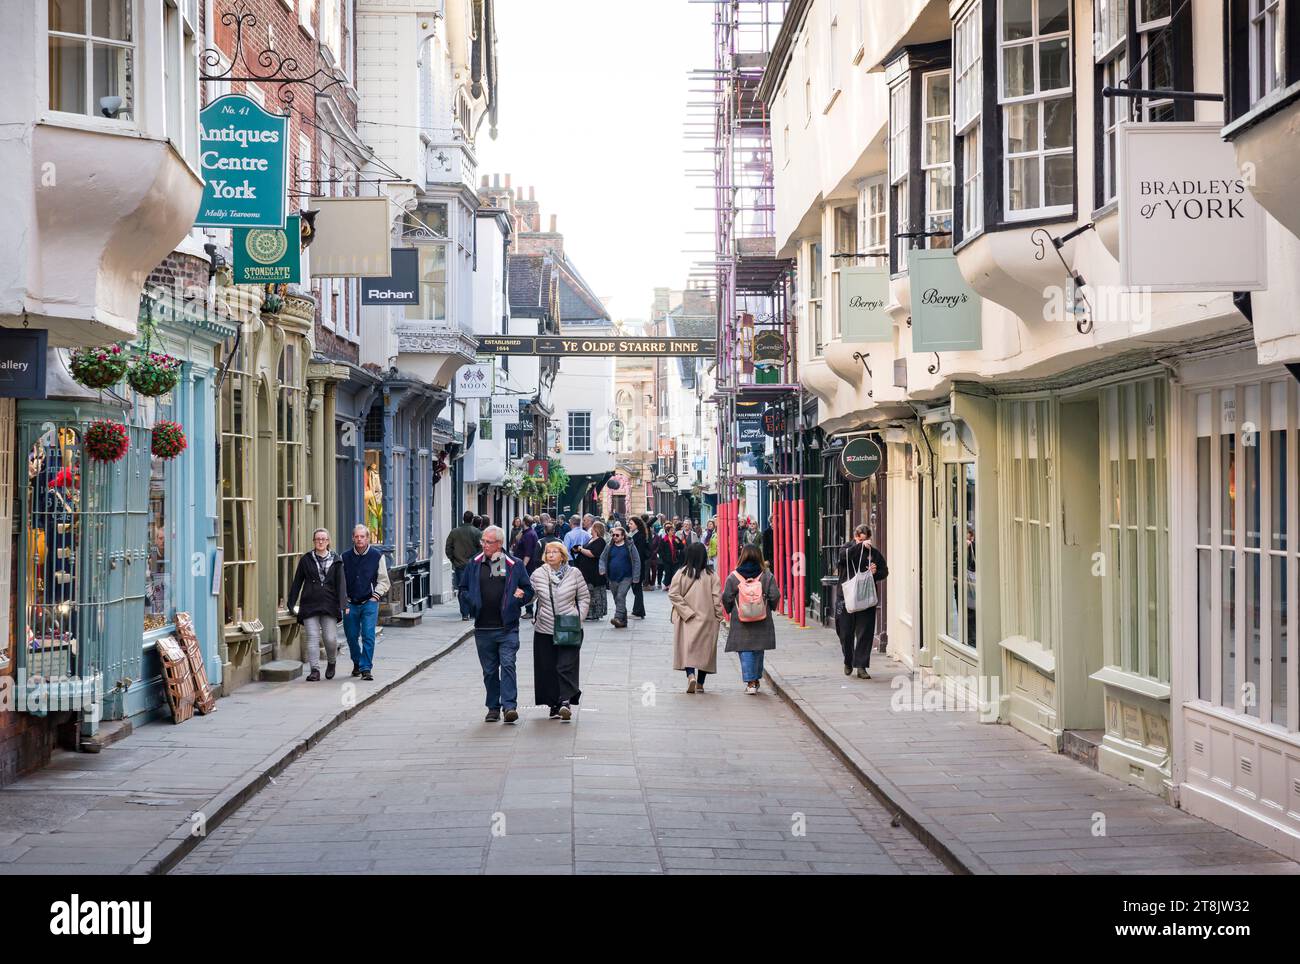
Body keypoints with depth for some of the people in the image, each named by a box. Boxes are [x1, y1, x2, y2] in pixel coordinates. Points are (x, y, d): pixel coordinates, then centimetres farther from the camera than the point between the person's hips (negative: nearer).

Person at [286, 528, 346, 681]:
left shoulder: (336, 560, 6)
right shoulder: (306, 559, 7)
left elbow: (341, 583, 1)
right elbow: (297, 582, 11)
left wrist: (341, 604, -10)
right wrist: (291, 603, 7)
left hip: (329, 604, 0)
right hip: (309, 605, 0)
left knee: (331, 638, -3)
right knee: (313, 638, -5)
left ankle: (331, 663, 24)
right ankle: (315, 670, -3)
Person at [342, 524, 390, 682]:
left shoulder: (377, 556, 0)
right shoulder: (345, 557, 6)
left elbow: (383, 580, 6)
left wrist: (376, 596, -6)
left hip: (369, 603, -3)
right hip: (350, 604, 3)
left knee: (368, 636, -11)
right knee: (351, 636, 8)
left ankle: (366, 668, -8)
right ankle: (357, 663, 31)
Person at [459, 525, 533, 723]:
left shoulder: (514, 565, 2)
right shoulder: (474, 564, 8)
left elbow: (528, 590, 9)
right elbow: (464, 588, 17)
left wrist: (516, 600, -9)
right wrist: (472, 604, -1)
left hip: (507, 627, -3)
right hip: (483, 627, 3)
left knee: (507, 665, -12)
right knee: (489, 670, 9)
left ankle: (510, 706, -14)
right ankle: (493, 708, 17)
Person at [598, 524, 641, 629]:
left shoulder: (630, 547, -2)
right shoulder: (609, 547, 9)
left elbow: (636, 561, -2)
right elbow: (602, 558, 14)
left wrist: (635, 577, -8)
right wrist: (602, 569, -6)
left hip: (626, 578, -5)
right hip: (613, 579, 5)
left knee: (620, 597, -21)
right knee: (617, 599, 9)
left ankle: (618, 618, -28)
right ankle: (623, 622, 17)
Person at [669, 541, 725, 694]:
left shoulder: (682, 573, -6)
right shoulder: (711, 574, -5)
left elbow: (673, 594, -10)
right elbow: (717, 597, -7)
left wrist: (686, 612, -8)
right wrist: (718, 616, 0)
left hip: (687, 619, -1)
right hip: (707, 619, 1)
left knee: (687, 647, 3)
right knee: (705, 649, 10)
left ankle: (690, 675, -20)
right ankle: (700, 683, 12)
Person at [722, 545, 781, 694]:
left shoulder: (733, 577, -6)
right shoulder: (767, 576, -4)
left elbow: (726, 598, -4)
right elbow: (775, 596, -4)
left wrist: (730, 611, 14)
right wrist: (769, 609, 15)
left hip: (740, 621, -2)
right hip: (762, 621, 2)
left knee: (745, 651, 1)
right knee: (759, 651, 17)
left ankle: (750, 682, -8)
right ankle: (756, 679, 28)